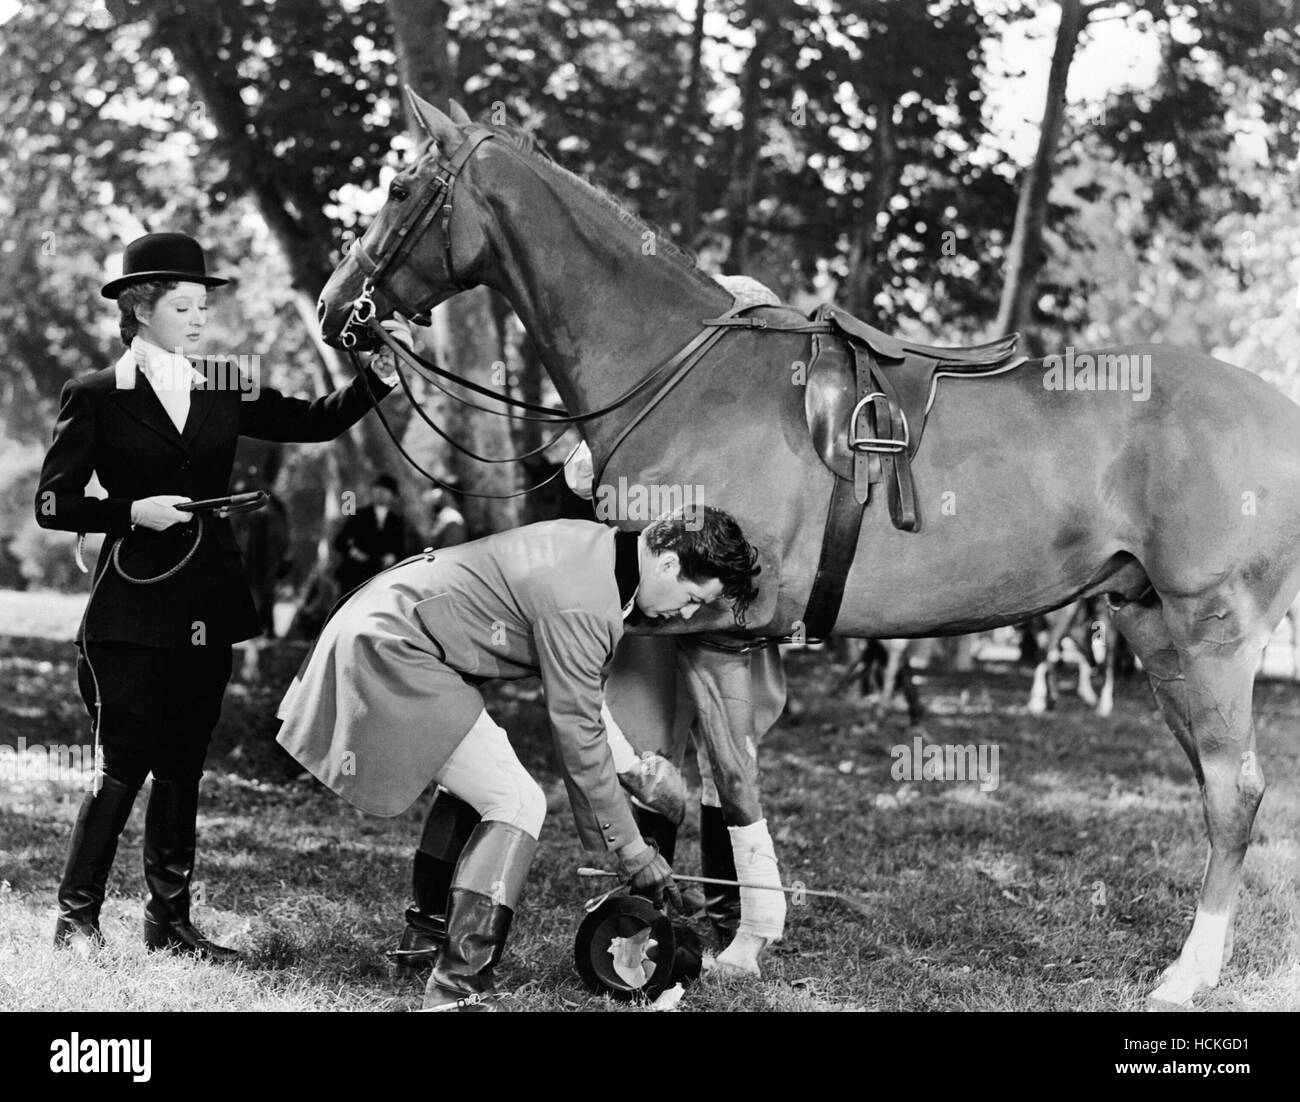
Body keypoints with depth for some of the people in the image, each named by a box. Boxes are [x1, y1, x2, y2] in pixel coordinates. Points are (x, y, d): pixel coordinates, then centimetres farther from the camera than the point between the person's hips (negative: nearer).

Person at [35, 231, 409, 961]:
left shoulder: (224, 390, 10)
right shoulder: (97, 398, -1)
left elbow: (318, 422, 4)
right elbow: (53, 503, -3)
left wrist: (381, 374, -9)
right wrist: (133, 510, -16)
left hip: (209, 610, 4)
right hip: (134, 609, -4)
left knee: (183, 769, 9)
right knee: (126, 767, -5)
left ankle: (171, 918, 17)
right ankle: (78, 916, 8)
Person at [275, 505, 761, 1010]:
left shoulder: (599, 545, 6)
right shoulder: (580, 603, -23)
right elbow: (578, 736, -16)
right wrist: (631, 850, -8)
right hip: (390, 651, -11)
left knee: (479, 787, 23)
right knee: (517, 803, -12)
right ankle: (455, 988, -15)